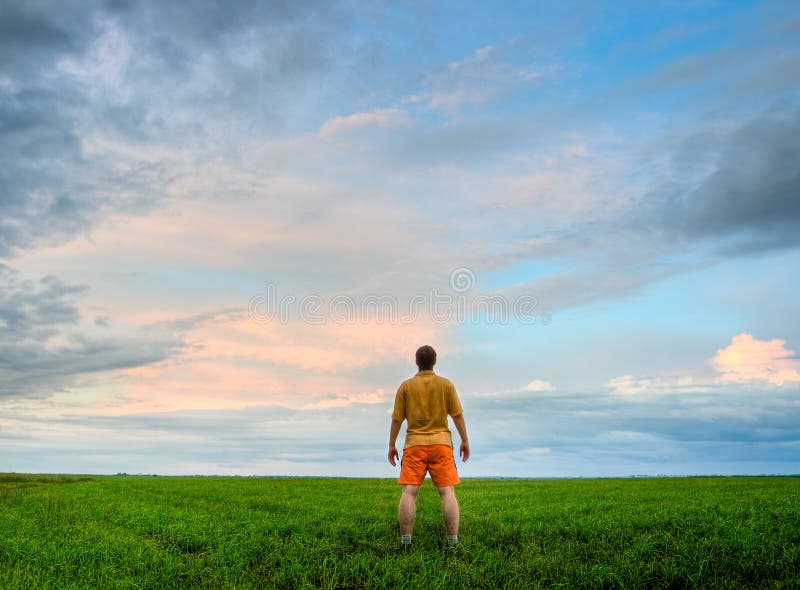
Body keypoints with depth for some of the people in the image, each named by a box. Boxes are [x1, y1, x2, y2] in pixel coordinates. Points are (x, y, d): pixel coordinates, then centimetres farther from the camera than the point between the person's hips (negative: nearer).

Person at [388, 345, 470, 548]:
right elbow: (458, 415, 2)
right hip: (441, 443, 0)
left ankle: (406, 541, -5)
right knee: (447, 492, 0)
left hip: (414, 444, 0)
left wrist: (391, 445, 10)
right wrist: (465, 441, 11)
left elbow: (396, 419, 2)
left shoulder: (406, 386, 2)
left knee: (409, 492, -1)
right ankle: (453, 541, -4)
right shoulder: (446, 384, 3)